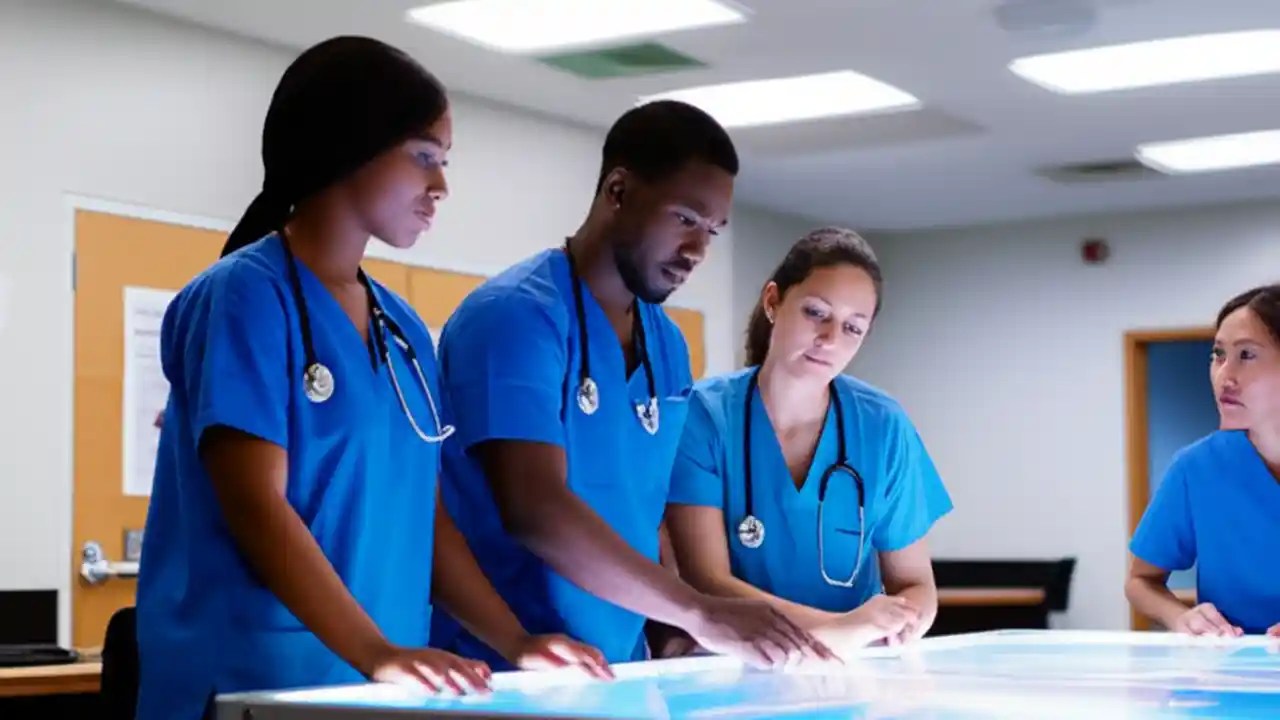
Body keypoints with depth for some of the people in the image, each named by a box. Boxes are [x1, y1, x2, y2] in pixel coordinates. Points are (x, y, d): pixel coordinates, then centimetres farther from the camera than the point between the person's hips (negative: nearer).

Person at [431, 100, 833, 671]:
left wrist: (682, 638, -2)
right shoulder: (514, 316, -14)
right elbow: (535, 510, -24)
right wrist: (701, 615, -26)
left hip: (620, 665, 7)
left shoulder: (668, 345, 9)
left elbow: (646, 511, 13)